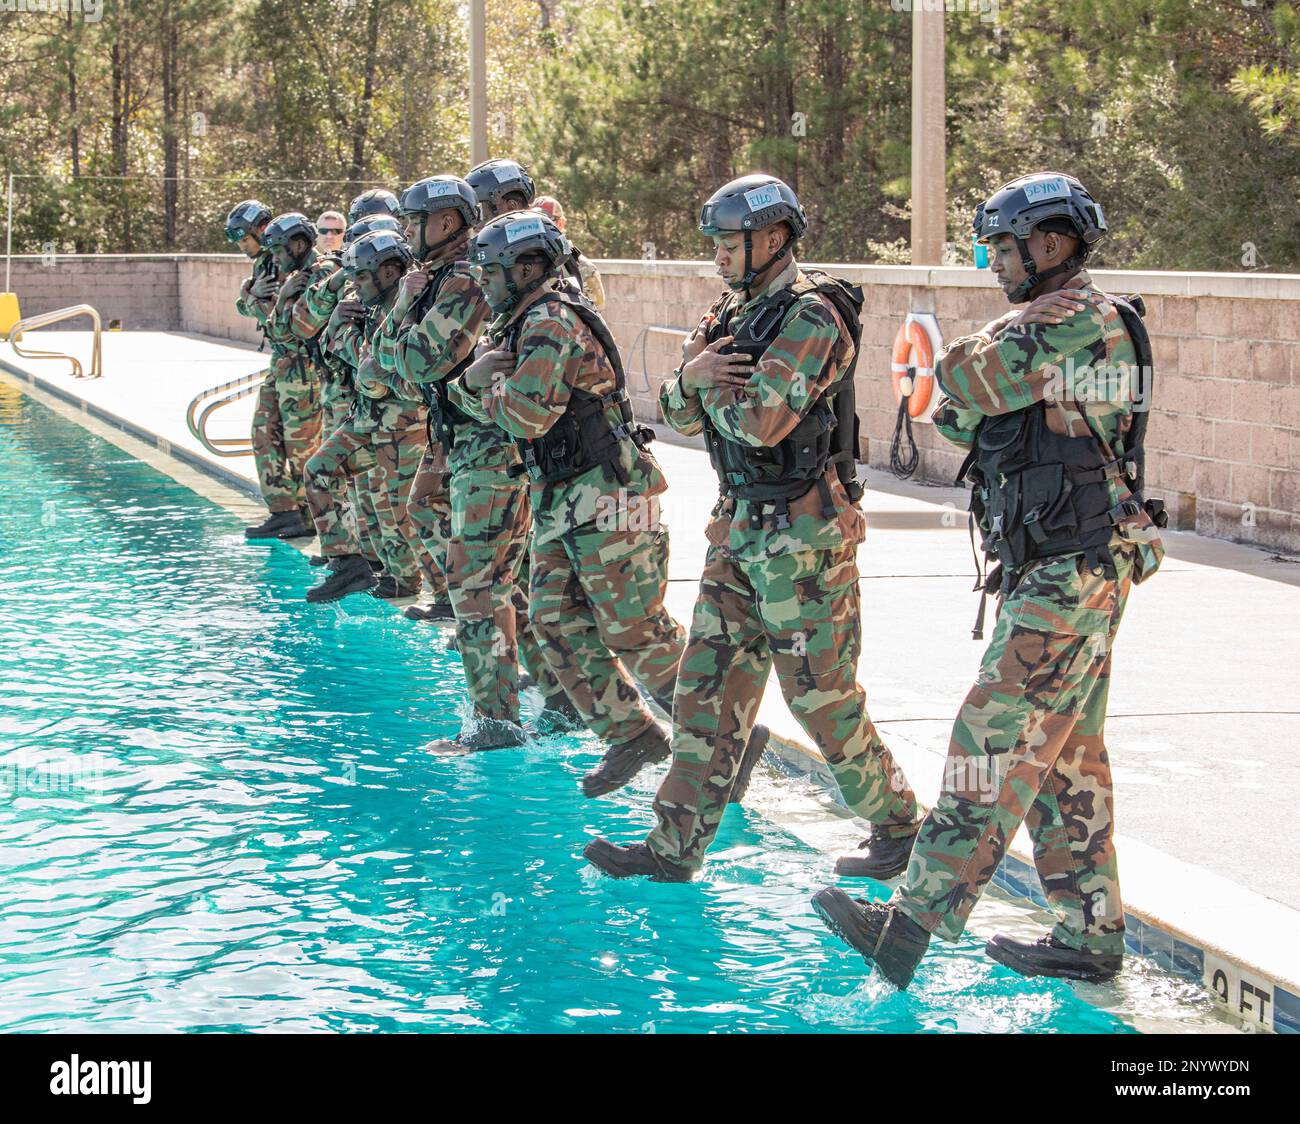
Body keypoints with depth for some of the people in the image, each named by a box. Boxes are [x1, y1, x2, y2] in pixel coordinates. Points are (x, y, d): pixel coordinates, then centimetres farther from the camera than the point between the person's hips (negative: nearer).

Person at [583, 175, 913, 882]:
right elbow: (679, 416, 11)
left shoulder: (810, 316, -15)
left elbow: (760, 421, -25)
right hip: (740, 526, 9)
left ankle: (898, 823, 16)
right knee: (708, 685, 7)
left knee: (821, 695, -1)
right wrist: (694, 378, -11)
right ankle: (676, 847, 11)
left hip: (801, 533, -9)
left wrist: (708, 383, -6)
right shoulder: (731, 313, 13)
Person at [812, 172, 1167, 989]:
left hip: (1069, 578, -11)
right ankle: (1090, 935, 19)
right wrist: (958, 407, 0)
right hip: (1072, 575, 11)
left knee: (995, 743, -12)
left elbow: (967, 380, -18)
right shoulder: (1061, 324, 19)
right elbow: (969, 421, 20)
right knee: (1067, 759, 13)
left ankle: (916, 922, -14)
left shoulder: (1077, 317, -14)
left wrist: (987, 345, 2)